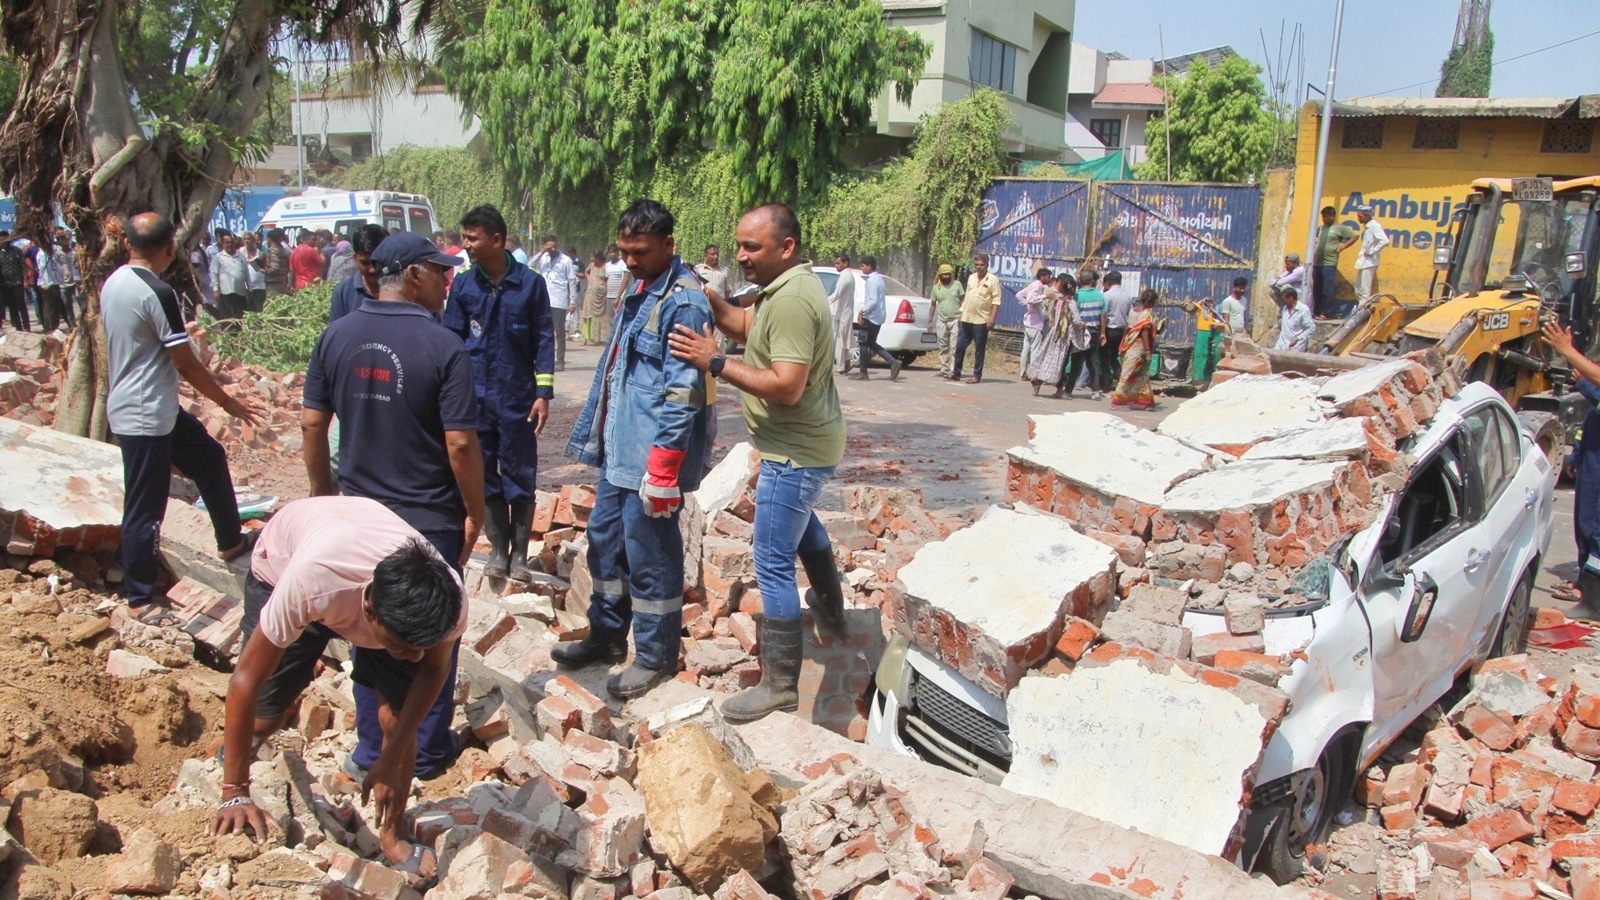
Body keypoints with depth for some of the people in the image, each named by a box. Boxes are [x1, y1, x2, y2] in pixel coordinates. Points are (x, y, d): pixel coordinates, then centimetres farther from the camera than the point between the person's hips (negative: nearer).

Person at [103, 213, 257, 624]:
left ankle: (230, 541, 35)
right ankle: (140, 600, 14)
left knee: (209, 458, 22)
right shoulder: (158, 293, -22)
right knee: (144, 509, 2)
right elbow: (187, 363, -18)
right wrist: (229, 403, -7)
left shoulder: (113, 283, 5)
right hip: (146, 418, -10)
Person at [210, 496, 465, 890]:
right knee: (266, 714, 1)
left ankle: (392, 838, 12)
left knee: (397, 718, -10)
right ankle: (237, 740, 38)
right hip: (282, 561, -1)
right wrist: (235, 793, -24)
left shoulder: (447, 601, -37)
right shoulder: (309, 582, -46)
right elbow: (246, 678, -32)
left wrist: (393, 757, -17)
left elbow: (435, 665, -13)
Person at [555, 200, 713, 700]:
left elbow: (683, 393, -21)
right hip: (619, 449, 10)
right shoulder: (640, 292, 13)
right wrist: (593, 433, 21)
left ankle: (656, 656, 18)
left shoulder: (683, 303, -17)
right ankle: (607, 635, 35)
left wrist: (662, 469, -22)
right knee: (605, 541, 18)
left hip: (651, 453, -10)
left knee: (650, 556, 2)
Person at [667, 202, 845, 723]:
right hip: (806, 444, 11)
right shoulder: (789, 285, 7)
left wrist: (716, 363, -28)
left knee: (773, 561, -7)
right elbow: (747, 326, 10)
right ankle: (830, 610, 55)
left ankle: (780, 684, 0)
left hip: (794, 451, -11)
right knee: (801, 522, 33)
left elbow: (787, 387, -31)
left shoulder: (792, 300, -26)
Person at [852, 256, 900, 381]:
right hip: (877, 317, 10)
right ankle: (893, 362, 5)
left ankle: (863, 373, 3)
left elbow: (873, 301, -23)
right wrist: (863, 311, 13)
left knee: (863, 343, -1)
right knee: (871, 343, 15)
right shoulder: (878, 278, 15)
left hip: (870, 317, -10)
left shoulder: (872, 280, -16)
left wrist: (862, 311, -16)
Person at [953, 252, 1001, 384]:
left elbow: (996, 300, -9)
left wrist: (992, 318, -17)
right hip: (966, 319, 6)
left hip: (981, 320, -6)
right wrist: (961, 313, 17)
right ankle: (956, 373, 15)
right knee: (960, 347, 6)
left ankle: (977, 375, 6)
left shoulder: (992, 279, -5)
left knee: (979, 349, 1)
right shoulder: (971, 277, 13)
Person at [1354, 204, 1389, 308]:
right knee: (1359, 291, 13)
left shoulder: (1374, 226, -13)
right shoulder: (1366, 226, 14)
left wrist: (1372, 252, -18)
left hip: (1369, 262, -10)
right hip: (1363, 262, 10)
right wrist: (1362, 253, 9)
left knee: (1365, 291, -8)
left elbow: (1385, 241, -25)